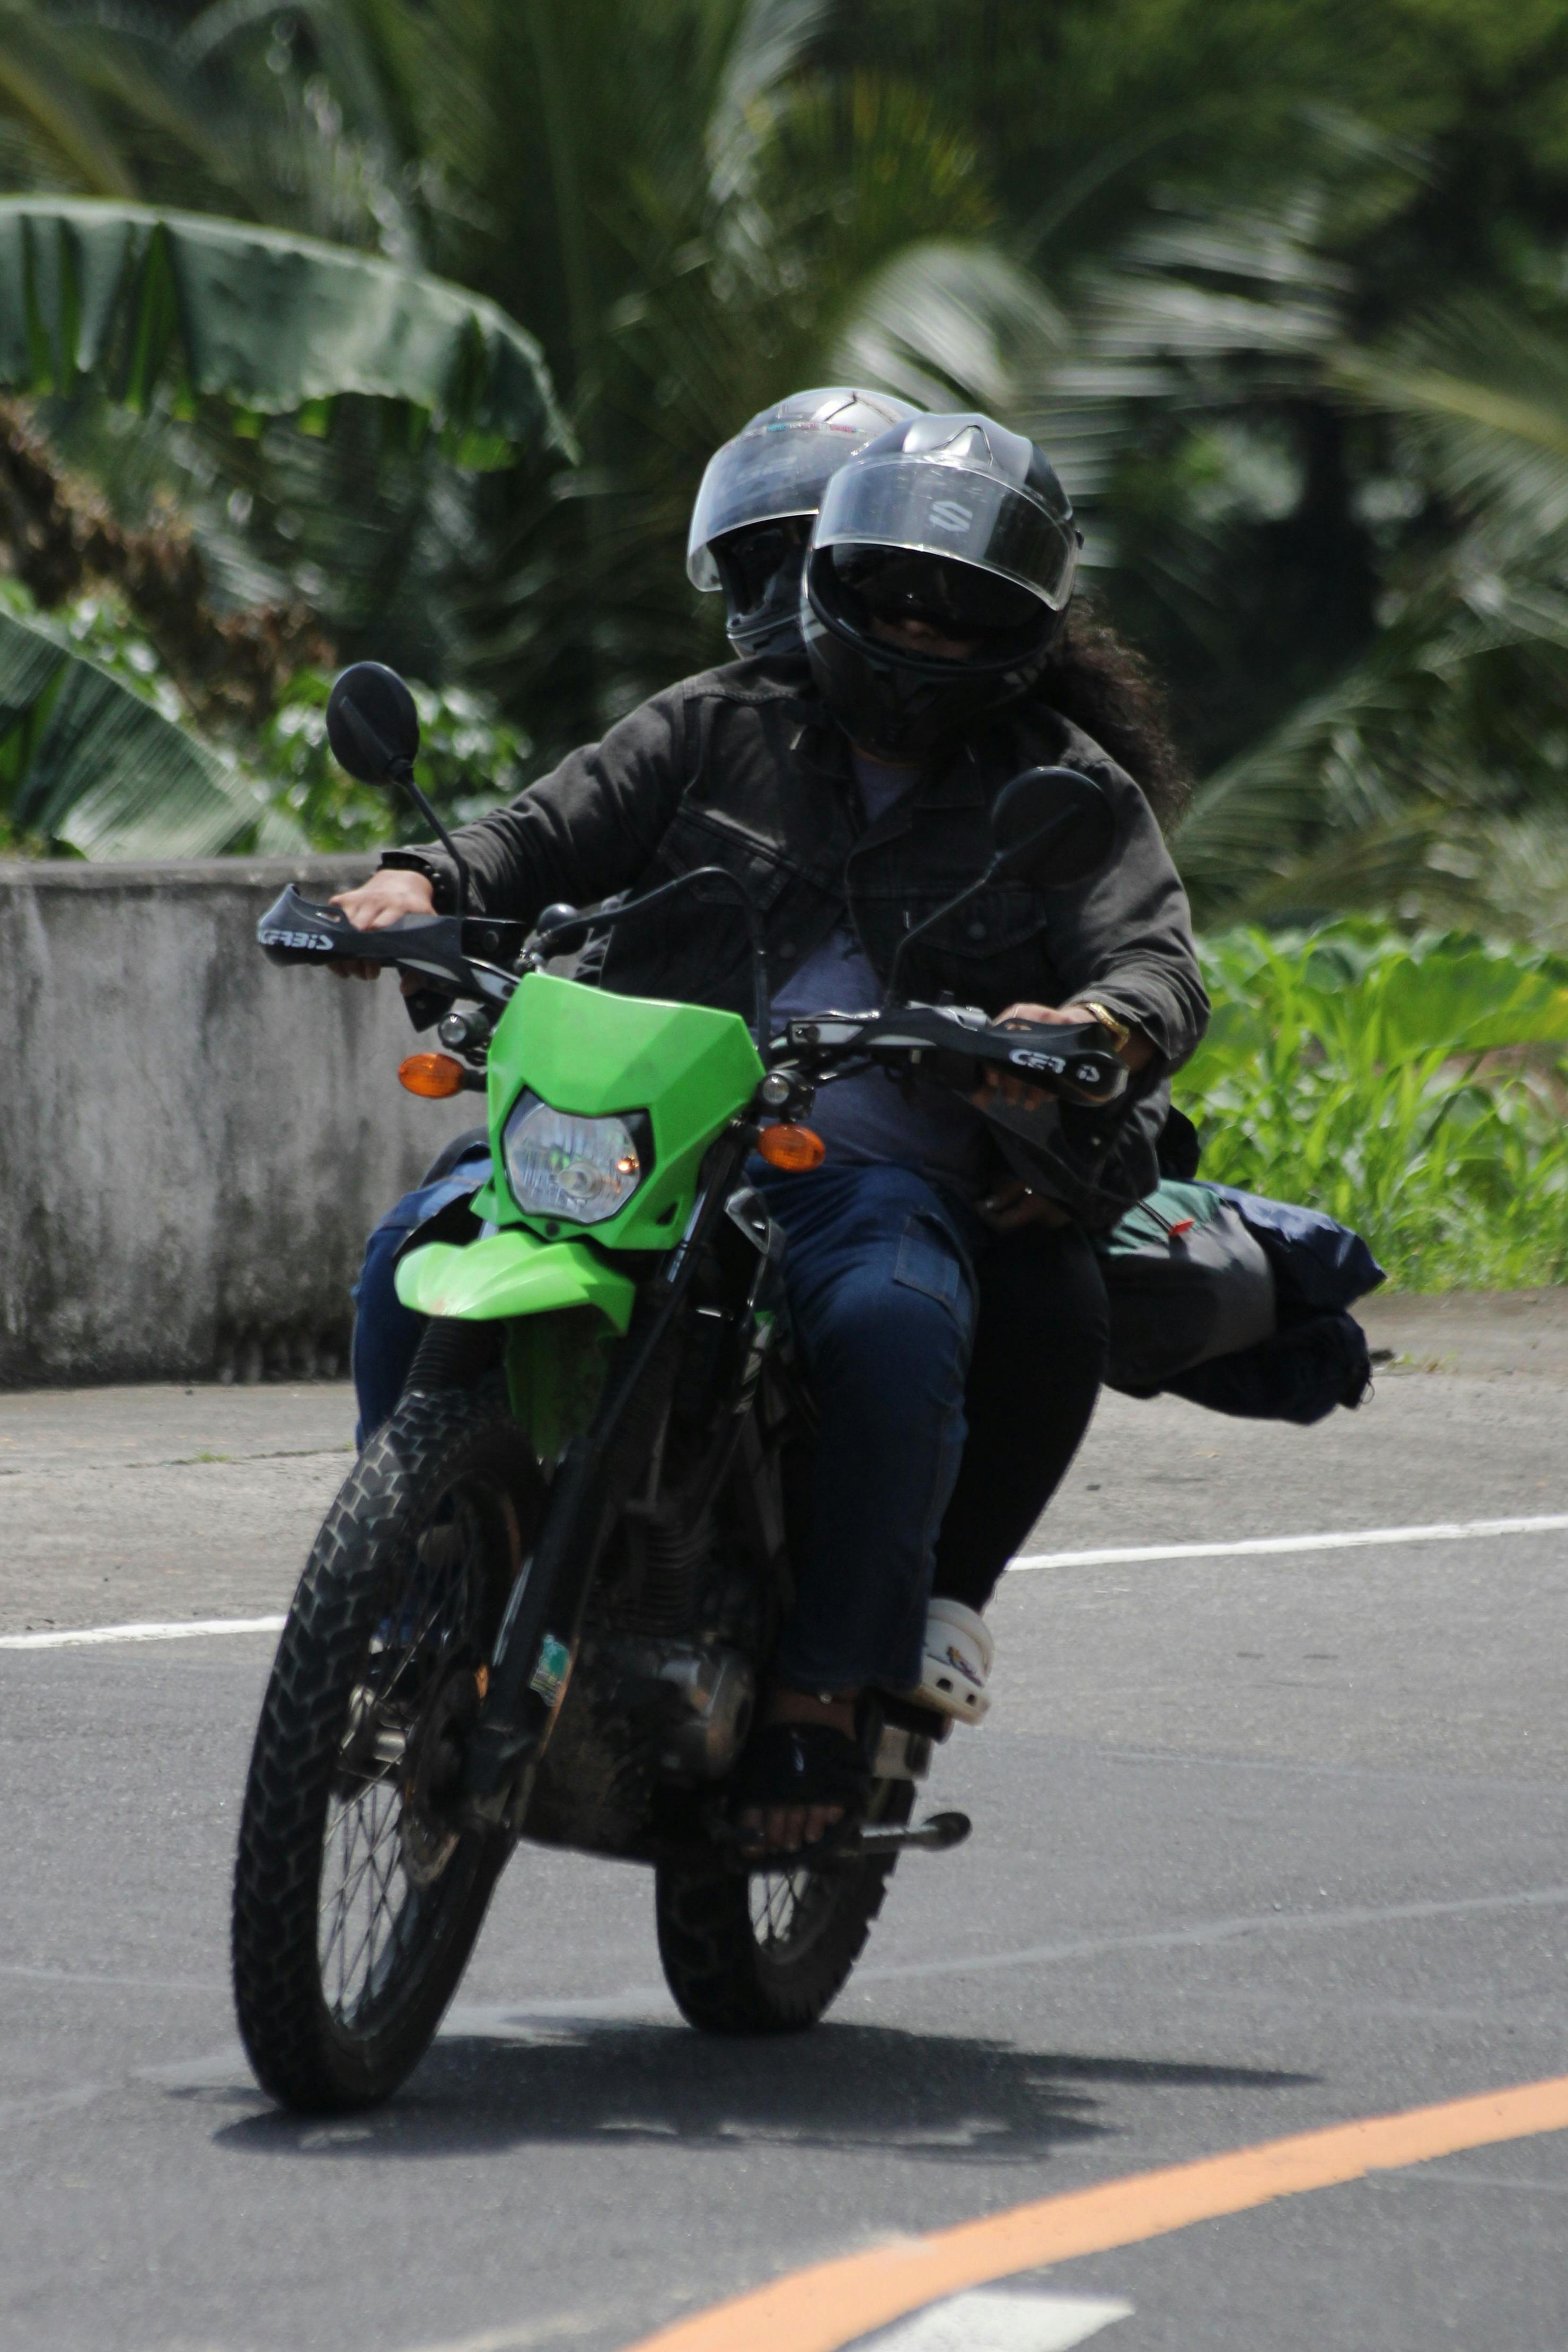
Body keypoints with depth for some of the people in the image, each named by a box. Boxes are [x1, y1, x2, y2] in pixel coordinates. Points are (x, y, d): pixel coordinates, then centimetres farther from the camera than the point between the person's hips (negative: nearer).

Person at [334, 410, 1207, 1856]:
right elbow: (555, 831, 10)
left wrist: (1098, 1023, -27)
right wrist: (425, 884, -13)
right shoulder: (722, 728, 17)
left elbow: (1161, 967, -1)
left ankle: (822, 1696, -28)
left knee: (896, 1334, -37)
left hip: (883, 1177, -2)